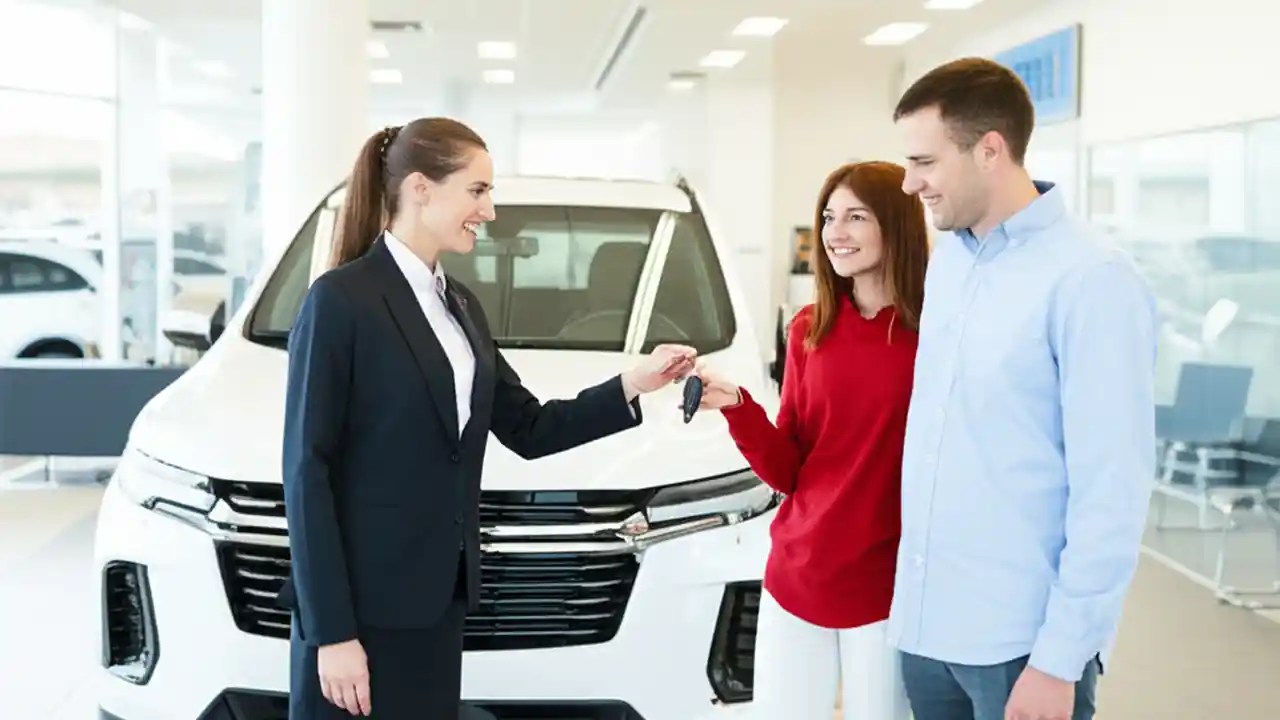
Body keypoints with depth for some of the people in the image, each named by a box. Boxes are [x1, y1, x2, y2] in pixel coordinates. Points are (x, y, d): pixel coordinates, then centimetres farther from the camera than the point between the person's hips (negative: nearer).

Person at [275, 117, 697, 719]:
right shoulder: (340, 299, -12)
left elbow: (528, 429, 12)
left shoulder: (460, 304, 12)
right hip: (359, 604, -7)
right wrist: (331, 630, -17)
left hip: (435, 601, 8)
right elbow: (306, 470, -14)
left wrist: (633, 384, -1)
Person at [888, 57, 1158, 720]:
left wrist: (1060, 660, -16)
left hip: (1019, 641, -7)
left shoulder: (1089, 281, -15)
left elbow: (1112, 492, -16)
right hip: (924, 621, 7)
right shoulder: (946, 258, 8)